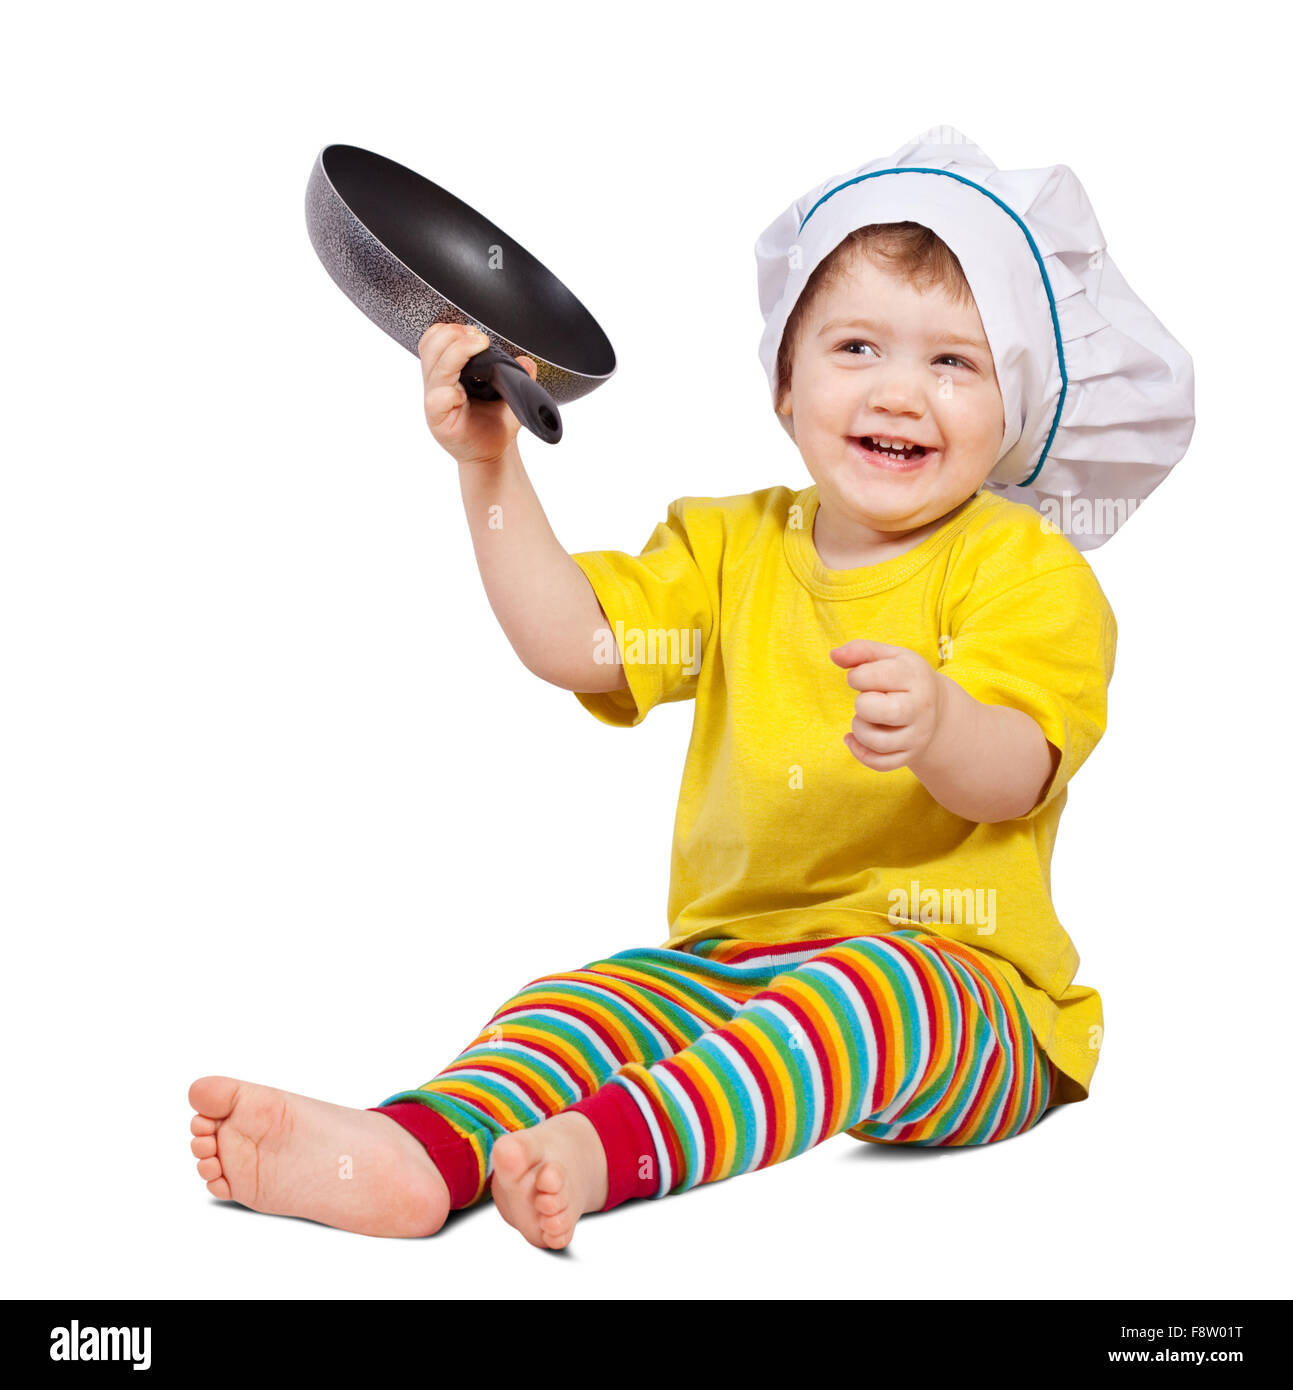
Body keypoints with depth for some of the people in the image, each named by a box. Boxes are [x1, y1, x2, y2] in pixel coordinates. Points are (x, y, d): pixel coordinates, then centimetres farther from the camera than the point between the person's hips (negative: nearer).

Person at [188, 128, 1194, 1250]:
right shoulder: (732, 548, 14)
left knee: (874, 991, -36)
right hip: (732, 961, 5)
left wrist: (937, 724, -40)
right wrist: (492, 467, -5)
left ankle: (608, 1147, -55)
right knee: (585, 1001, -21)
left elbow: (1014, 774, -16)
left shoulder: (1025, 567, -2)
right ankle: (421, 1146, -45)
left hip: (965, 994, -4)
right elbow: (571, 642, 3)